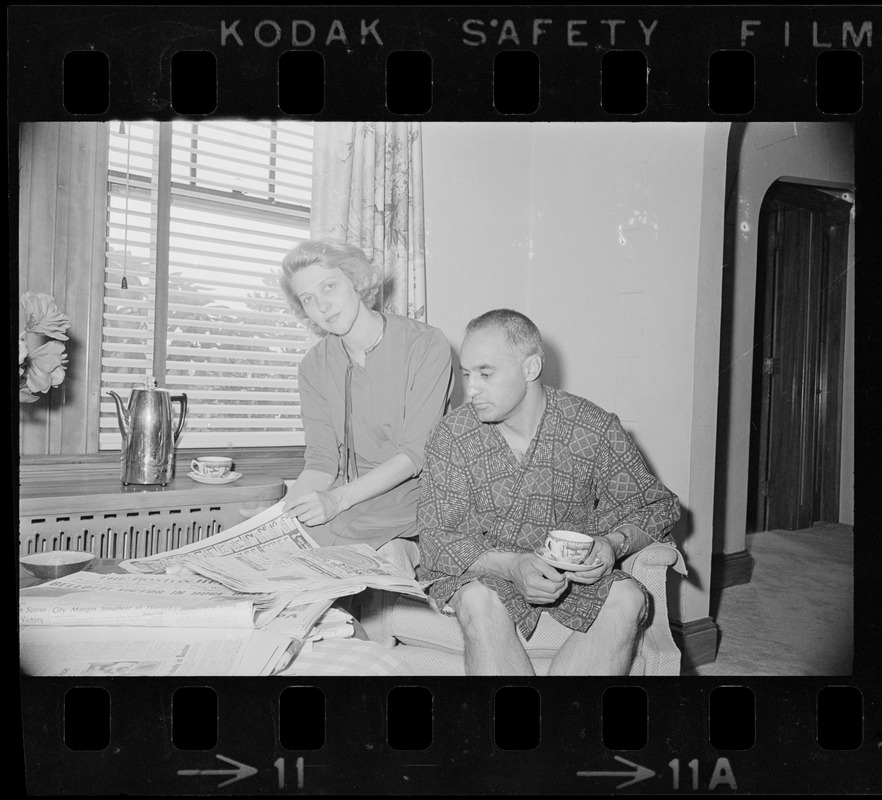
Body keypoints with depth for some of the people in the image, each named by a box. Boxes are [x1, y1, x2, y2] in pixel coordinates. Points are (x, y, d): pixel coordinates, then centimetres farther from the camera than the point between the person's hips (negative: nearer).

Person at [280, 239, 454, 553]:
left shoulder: (427, 345, -10)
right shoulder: (314, 366, 5)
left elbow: (415, 454, -13)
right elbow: (321, 460, 1)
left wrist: (338, 499, -23)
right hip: (344, 506, 5)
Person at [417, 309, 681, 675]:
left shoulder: (595, 429, -9)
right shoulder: (451, 437, -11)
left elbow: (655, 506, 2)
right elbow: (436, 538, -12)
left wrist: (613, 544, -20)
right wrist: (512, 567, -29)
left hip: (572, 570, 2)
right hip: (480, 569, -1)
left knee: (627, 598, -26)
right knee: (480, 603, -33)